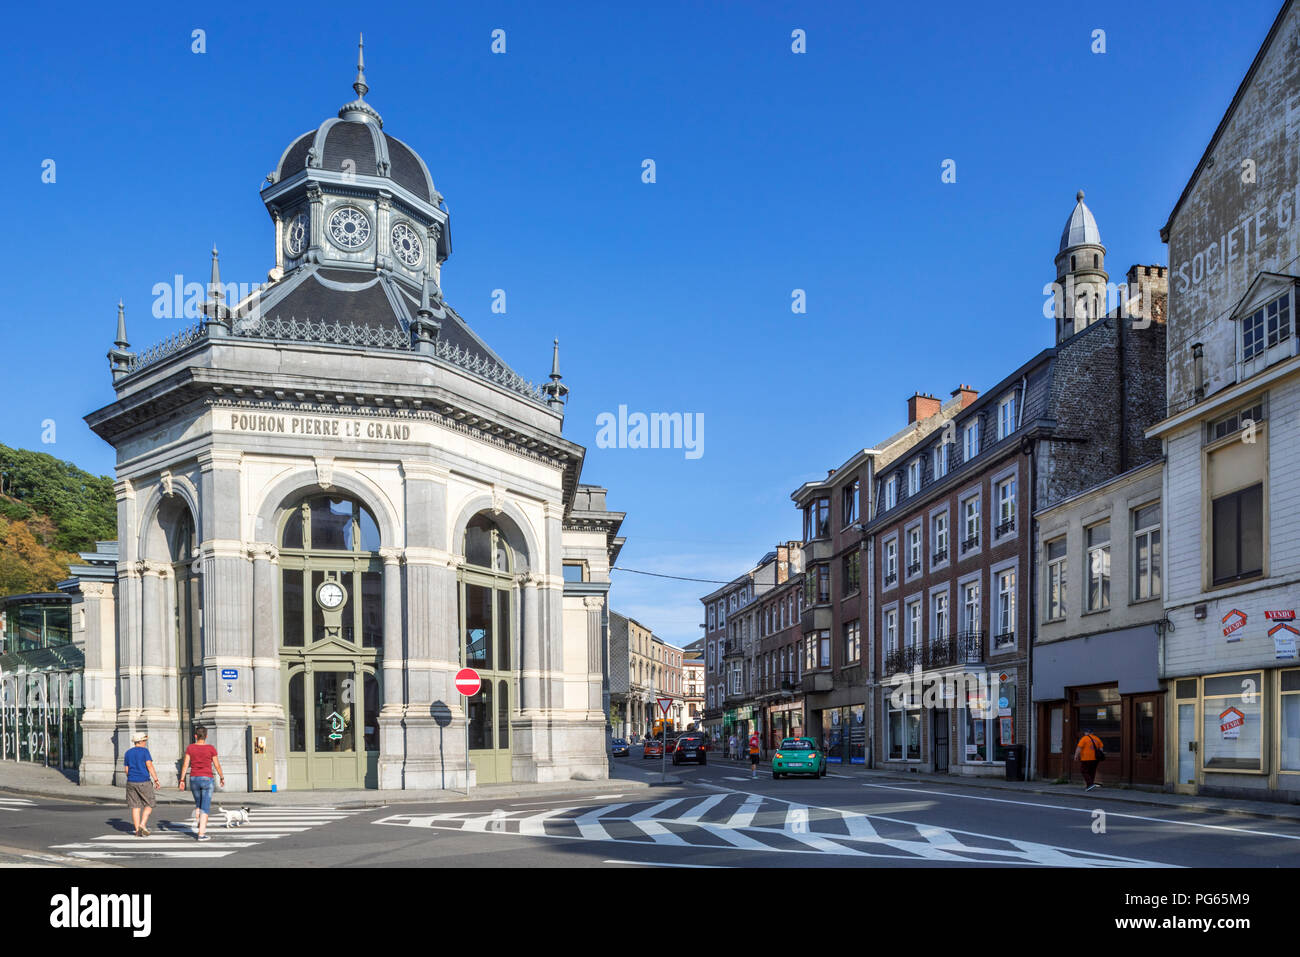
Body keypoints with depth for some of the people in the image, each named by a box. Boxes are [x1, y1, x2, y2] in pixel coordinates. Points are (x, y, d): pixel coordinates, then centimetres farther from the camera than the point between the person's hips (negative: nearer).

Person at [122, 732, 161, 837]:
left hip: (131, 782, 5)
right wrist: (156, 780, -13)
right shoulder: (144, 751, -6)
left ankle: (137, 831, 4)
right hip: (144, 782, -5)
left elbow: (127, 770, 12)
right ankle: (142, 825, -10)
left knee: (135, 807, 7)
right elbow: (150, 766, -13)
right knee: (149, 805, 7)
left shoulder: (128, 753, 10)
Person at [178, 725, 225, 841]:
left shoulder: (190, 748, -1)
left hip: (194, 779, 3)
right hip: (207, 779, -3)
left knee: (198, 804, 27)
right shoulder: (211, 748, -6)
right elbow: (217, 765, -1)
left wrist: (182, 781, 2)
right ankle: (201, 834, -6)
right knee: (205, 807, -1)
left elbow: (185, 765, -3)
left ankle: (200, 825, 24)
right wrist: (222, 778, 13)